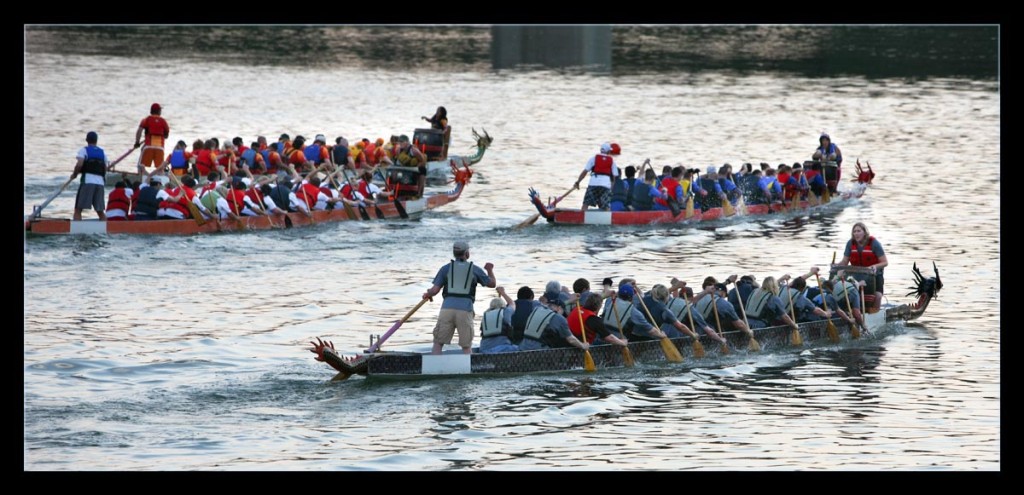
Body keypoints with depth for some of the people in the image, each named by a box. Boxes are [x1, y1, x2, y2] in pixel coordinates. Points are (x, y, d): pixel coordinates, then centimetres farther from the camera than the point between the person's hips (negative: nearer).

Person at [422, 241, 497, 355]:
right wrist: (490, 270, 39)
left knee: (438, 343, 6)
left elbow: (435, 290, 4)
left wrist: (427, 294, 27)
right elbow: (492, 284, 19)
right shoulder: (475, 269, 10)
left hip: (447, 308, 0)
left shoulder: (446, 268, 10)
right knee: (466, 346, 7)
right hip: (465, 309, 0)